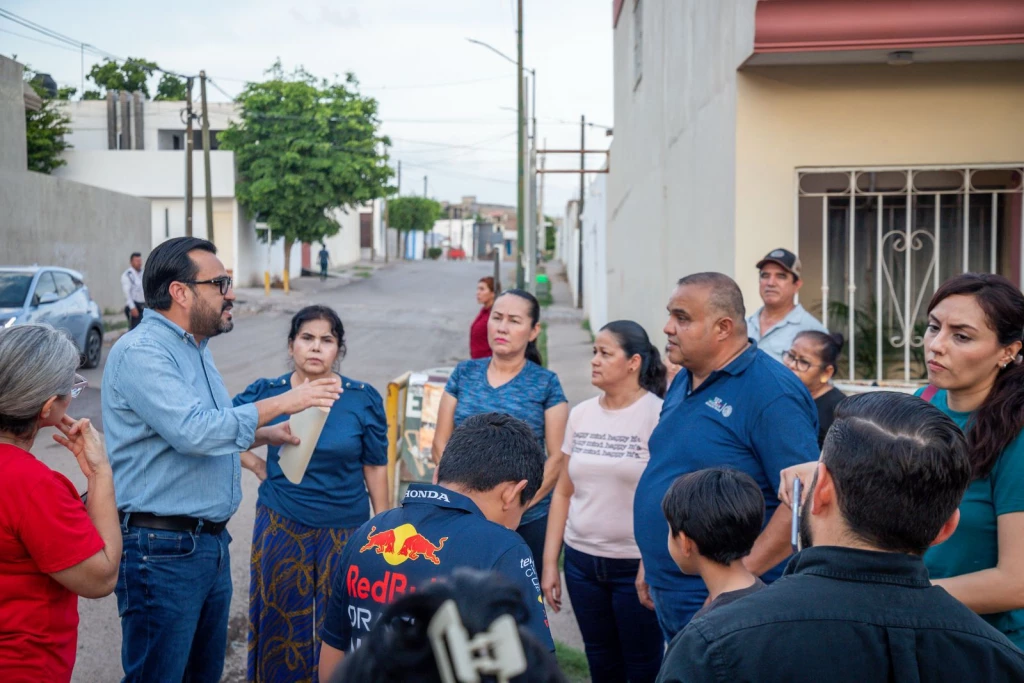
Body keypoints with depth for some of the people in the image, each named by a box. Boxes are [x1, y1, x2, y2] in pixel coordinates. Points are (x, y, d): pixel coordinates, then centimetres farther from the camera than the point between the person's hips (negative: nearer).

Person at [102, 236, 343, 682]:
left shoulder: (196, 348, 14)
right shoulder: (141, 352, -16)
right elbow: (194, 431, -26)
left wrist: (263, 435, 12)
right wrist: (280, 403, -19)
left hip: (211, 541, 9)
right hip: (163, 547, -9)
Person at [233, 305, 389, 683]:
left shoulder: (364, 399, -5)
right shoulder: (265, 393, -3)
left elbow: (375, 468, 0)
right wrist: (259, 466, -1)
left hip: (346, 529, 0)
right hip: (281, 528, 1)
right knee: (284, 624, 11)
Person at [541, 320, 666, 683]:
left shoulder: (658, 415, -11)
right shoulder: (581, 414, 6)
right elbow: (563, 492, 10)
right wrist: (549, 562, 8)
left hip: (636, 564, -5)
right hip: (581, 560, 5)